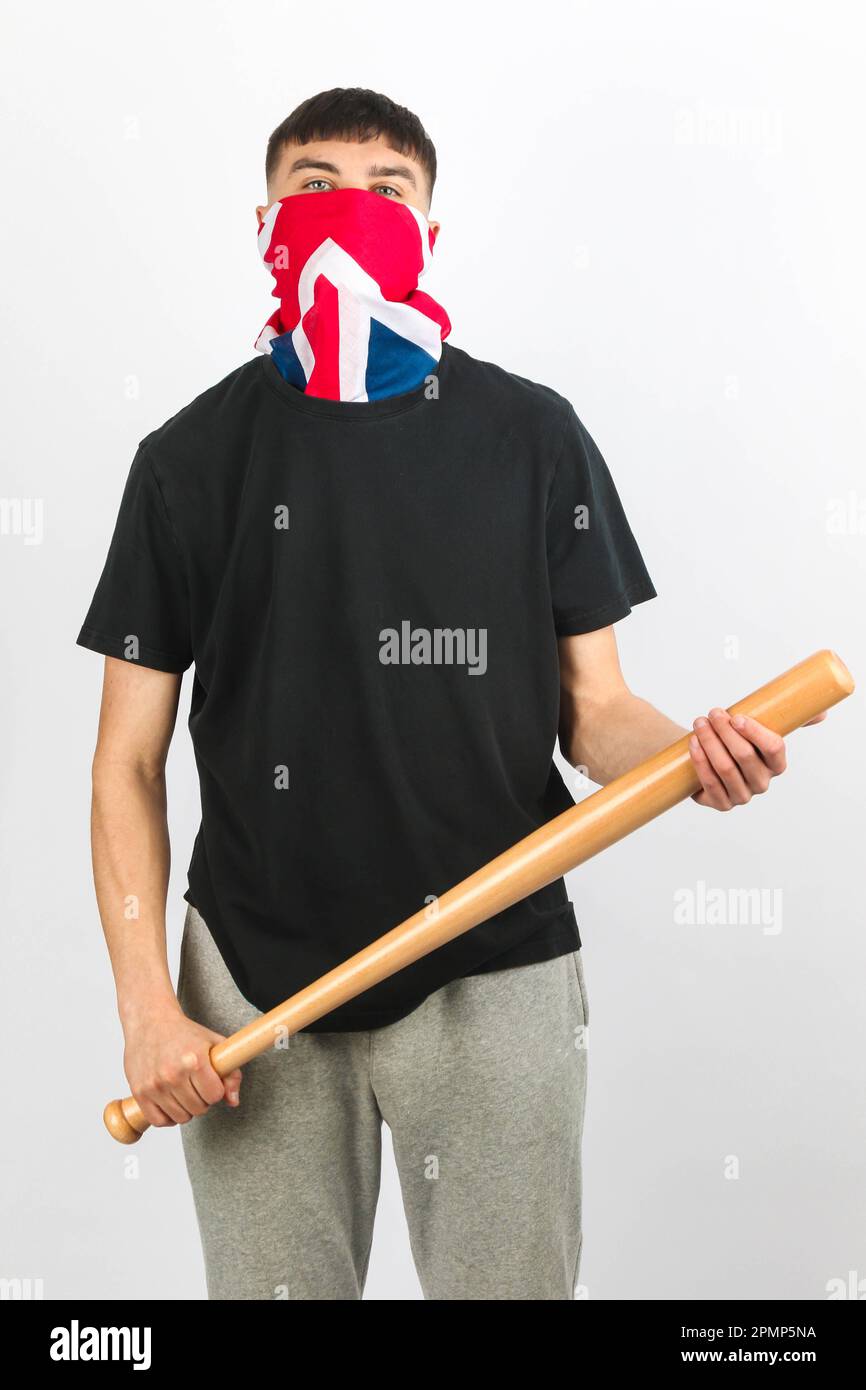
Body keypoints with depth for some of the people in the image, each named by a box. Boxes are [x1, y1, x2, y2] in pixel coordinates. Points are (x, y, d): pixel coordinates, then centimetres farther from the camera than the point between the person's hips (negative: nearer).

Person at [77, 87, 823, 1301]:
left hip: (494, 976, 0)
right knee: (274, 1283, 12)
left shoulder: (533, 436, 2)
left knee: (508, 1280, 9)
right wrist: (146, 1006, -6)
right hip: (255, 980, 1)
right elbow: (131, 758, 2)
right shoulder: (195, 456, 2)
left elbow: (593, 710, 3)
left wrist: (692, 755, -20)